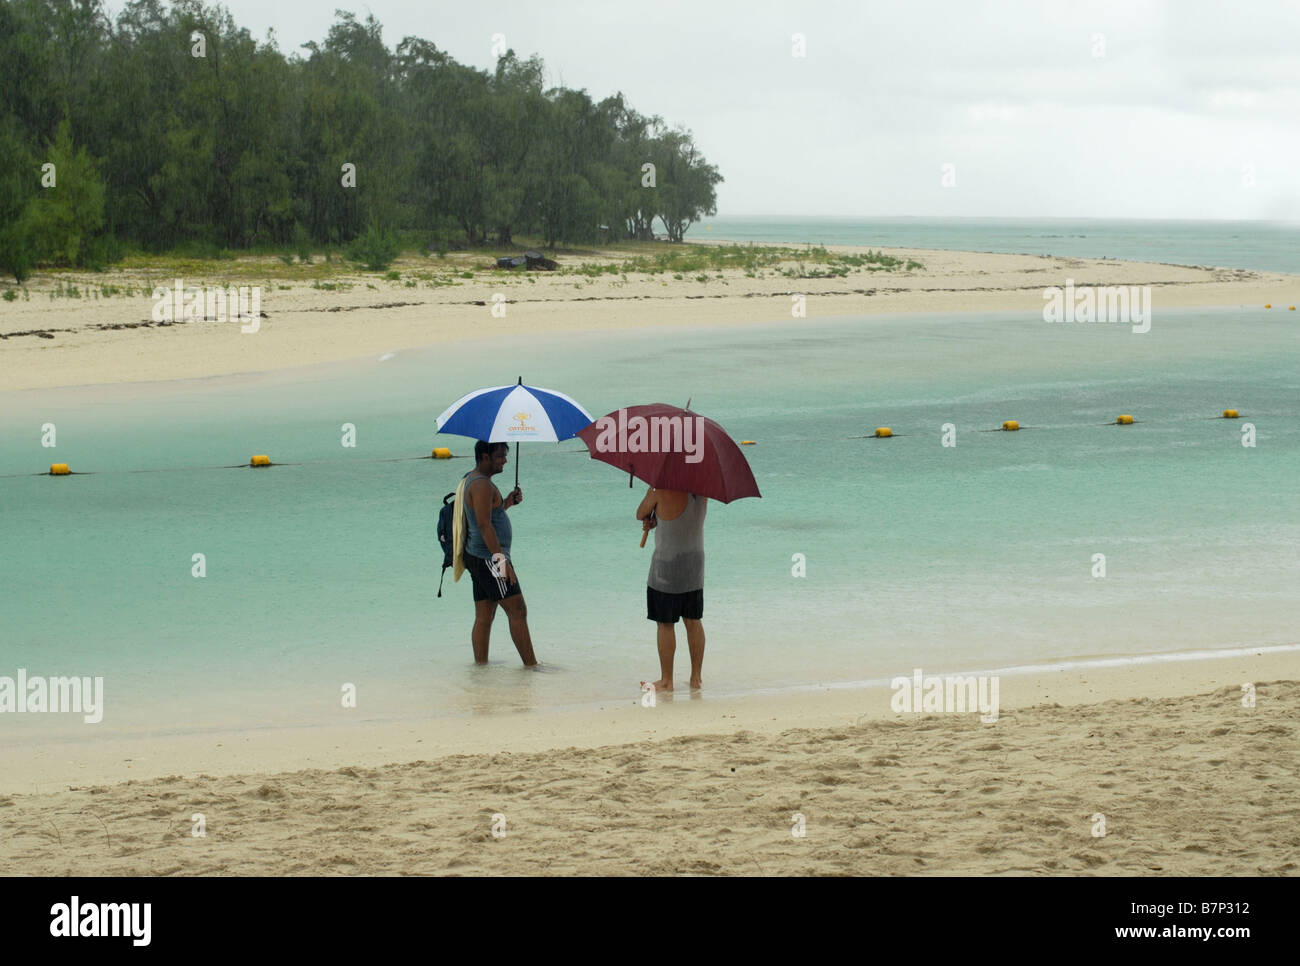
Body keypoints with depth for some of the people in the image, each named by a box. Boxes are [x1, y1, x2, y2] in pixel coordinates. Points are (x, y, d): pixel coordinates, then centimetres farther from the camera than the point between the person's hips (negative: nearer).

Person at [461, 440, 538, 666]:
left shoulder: (472, 479, 16)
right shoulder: (481, 484, -16)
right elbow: (484, 525, -22)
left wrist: (508, 502, 12)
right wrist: (502, 560, -24)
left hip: (479, 557, 10)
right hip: (488, 558, -10)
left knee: (484, 617, 9)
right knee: (517, 611, -7)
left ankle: (480, 664, 8)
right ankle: (531, 665, -6)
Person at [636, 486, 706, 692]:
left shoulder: (662, 491, -20)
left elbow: (640, 514, -3)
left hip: (667, 565, -6)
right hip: (695, 562, 6)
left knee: (665, 624, 3)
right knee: (694, 621, 12)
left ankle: (666, 681, 8)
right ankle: (696, 678, 18)